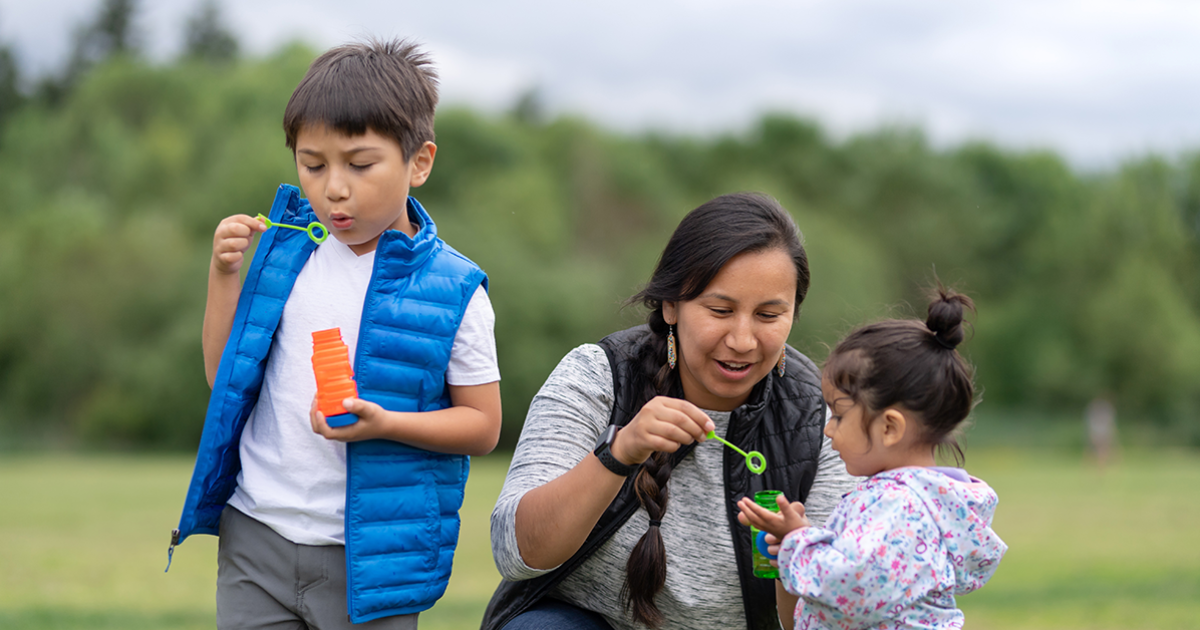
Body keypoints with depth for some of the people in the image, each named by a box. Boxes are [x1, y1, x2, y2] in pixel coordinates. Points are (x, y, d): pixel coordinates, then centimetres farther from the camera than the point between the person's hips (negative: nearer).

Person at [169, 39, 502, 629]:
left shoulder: (452, 289, -6)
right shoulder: (289, 250, 6)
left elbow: (482, 425, -4)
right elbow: (225, 376, 11)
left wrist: (383, 423, -20)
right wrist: (223, 272, -1)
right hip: (256, 536, 3)